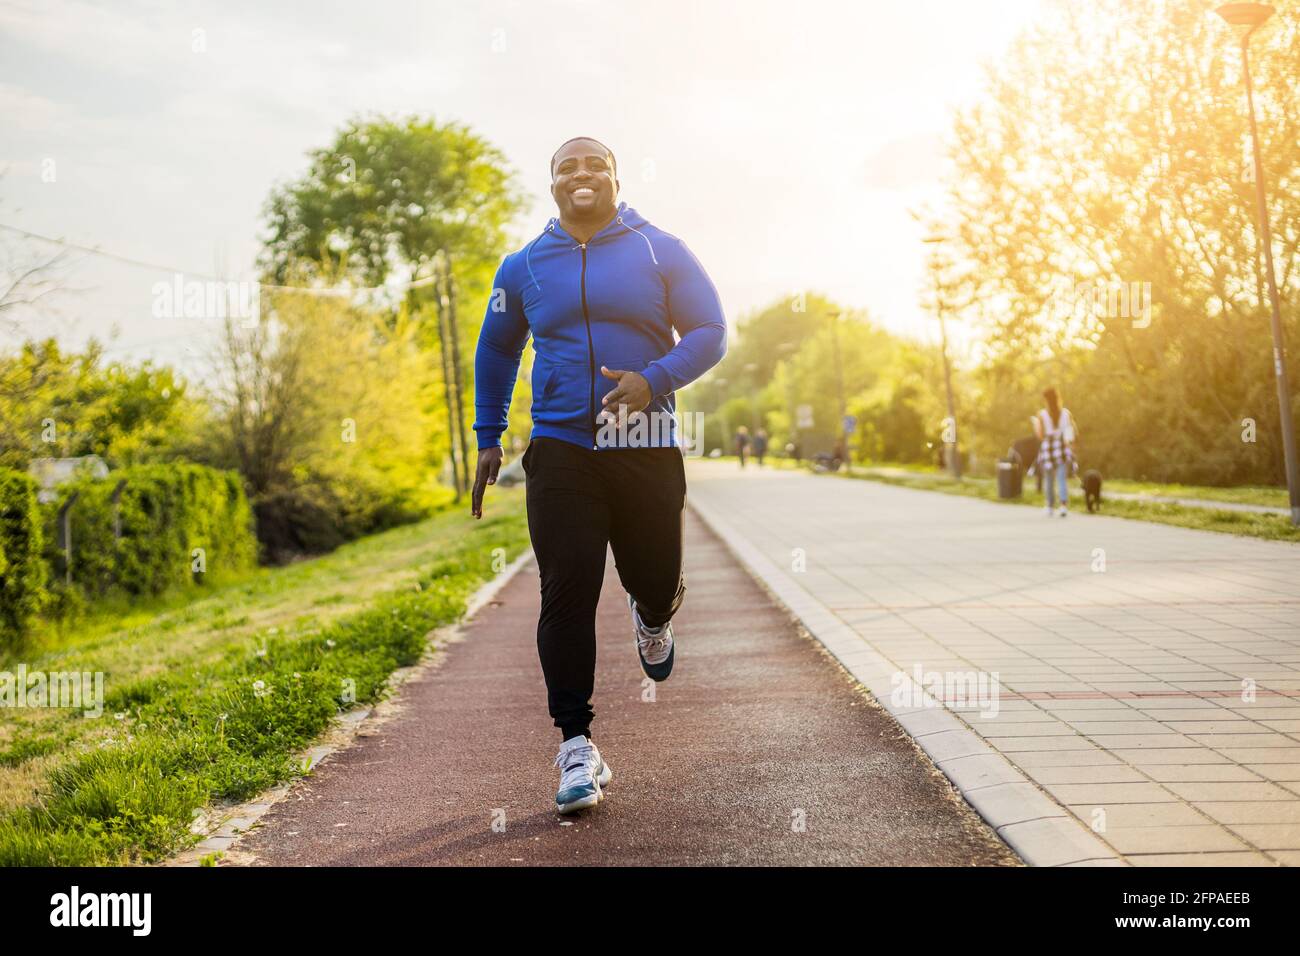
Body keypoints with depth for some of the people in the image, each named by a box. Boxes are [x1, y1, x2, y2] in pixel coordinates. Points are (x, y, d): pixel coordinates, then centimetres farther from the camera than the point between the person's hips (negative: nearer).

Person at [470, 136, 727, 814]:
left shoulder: (660, 252, 3)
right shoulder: (524, 267, 10)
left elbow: (710, 332, 1)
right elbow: (496, 353, 23)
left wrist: (654, 379, -17)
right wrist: (488, 439, 18)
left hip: (646, 449, 0)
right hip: (559, 452, 1)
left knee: (657, 582, 4)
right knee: (567, 597, -7)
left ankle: (650, 617, 44)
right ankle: (576, 745, 1)